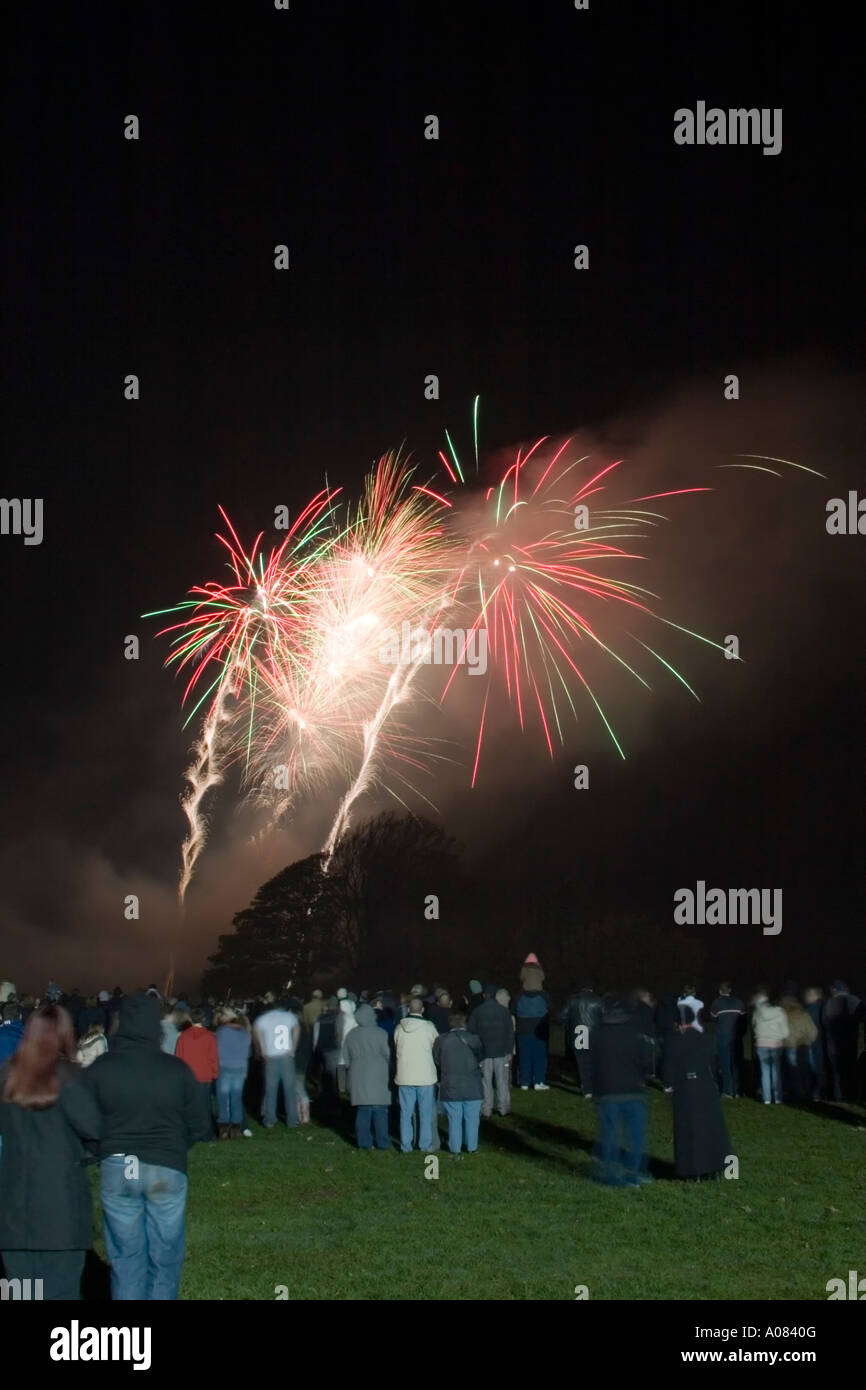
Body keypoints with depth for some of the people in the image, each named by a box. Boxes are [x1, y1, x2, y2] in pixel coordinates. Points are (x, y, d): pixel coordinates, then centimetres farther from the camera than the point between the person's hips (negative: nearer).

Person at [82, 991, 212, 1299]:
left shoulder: (99, 1069, -6)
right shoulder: (177, 1069, -6)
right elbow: (200, 1126, -1)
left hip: (116, 1170, 1)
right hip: (167, 1170, -1)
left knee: (126, 1257, 9)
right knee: (164, 1258, 10)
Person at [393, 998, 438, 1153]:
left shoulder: (399, 1028, -1)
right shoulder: (429, 1027, -9)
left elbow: (395, 1049, 9)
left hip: (404, 1076, 2)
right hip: (425, 1076, -2)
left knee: (406, 1112, 8)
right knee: (426, 1113, 7)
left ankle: (405, 1146, 9)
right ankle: (426, 1145, 8)